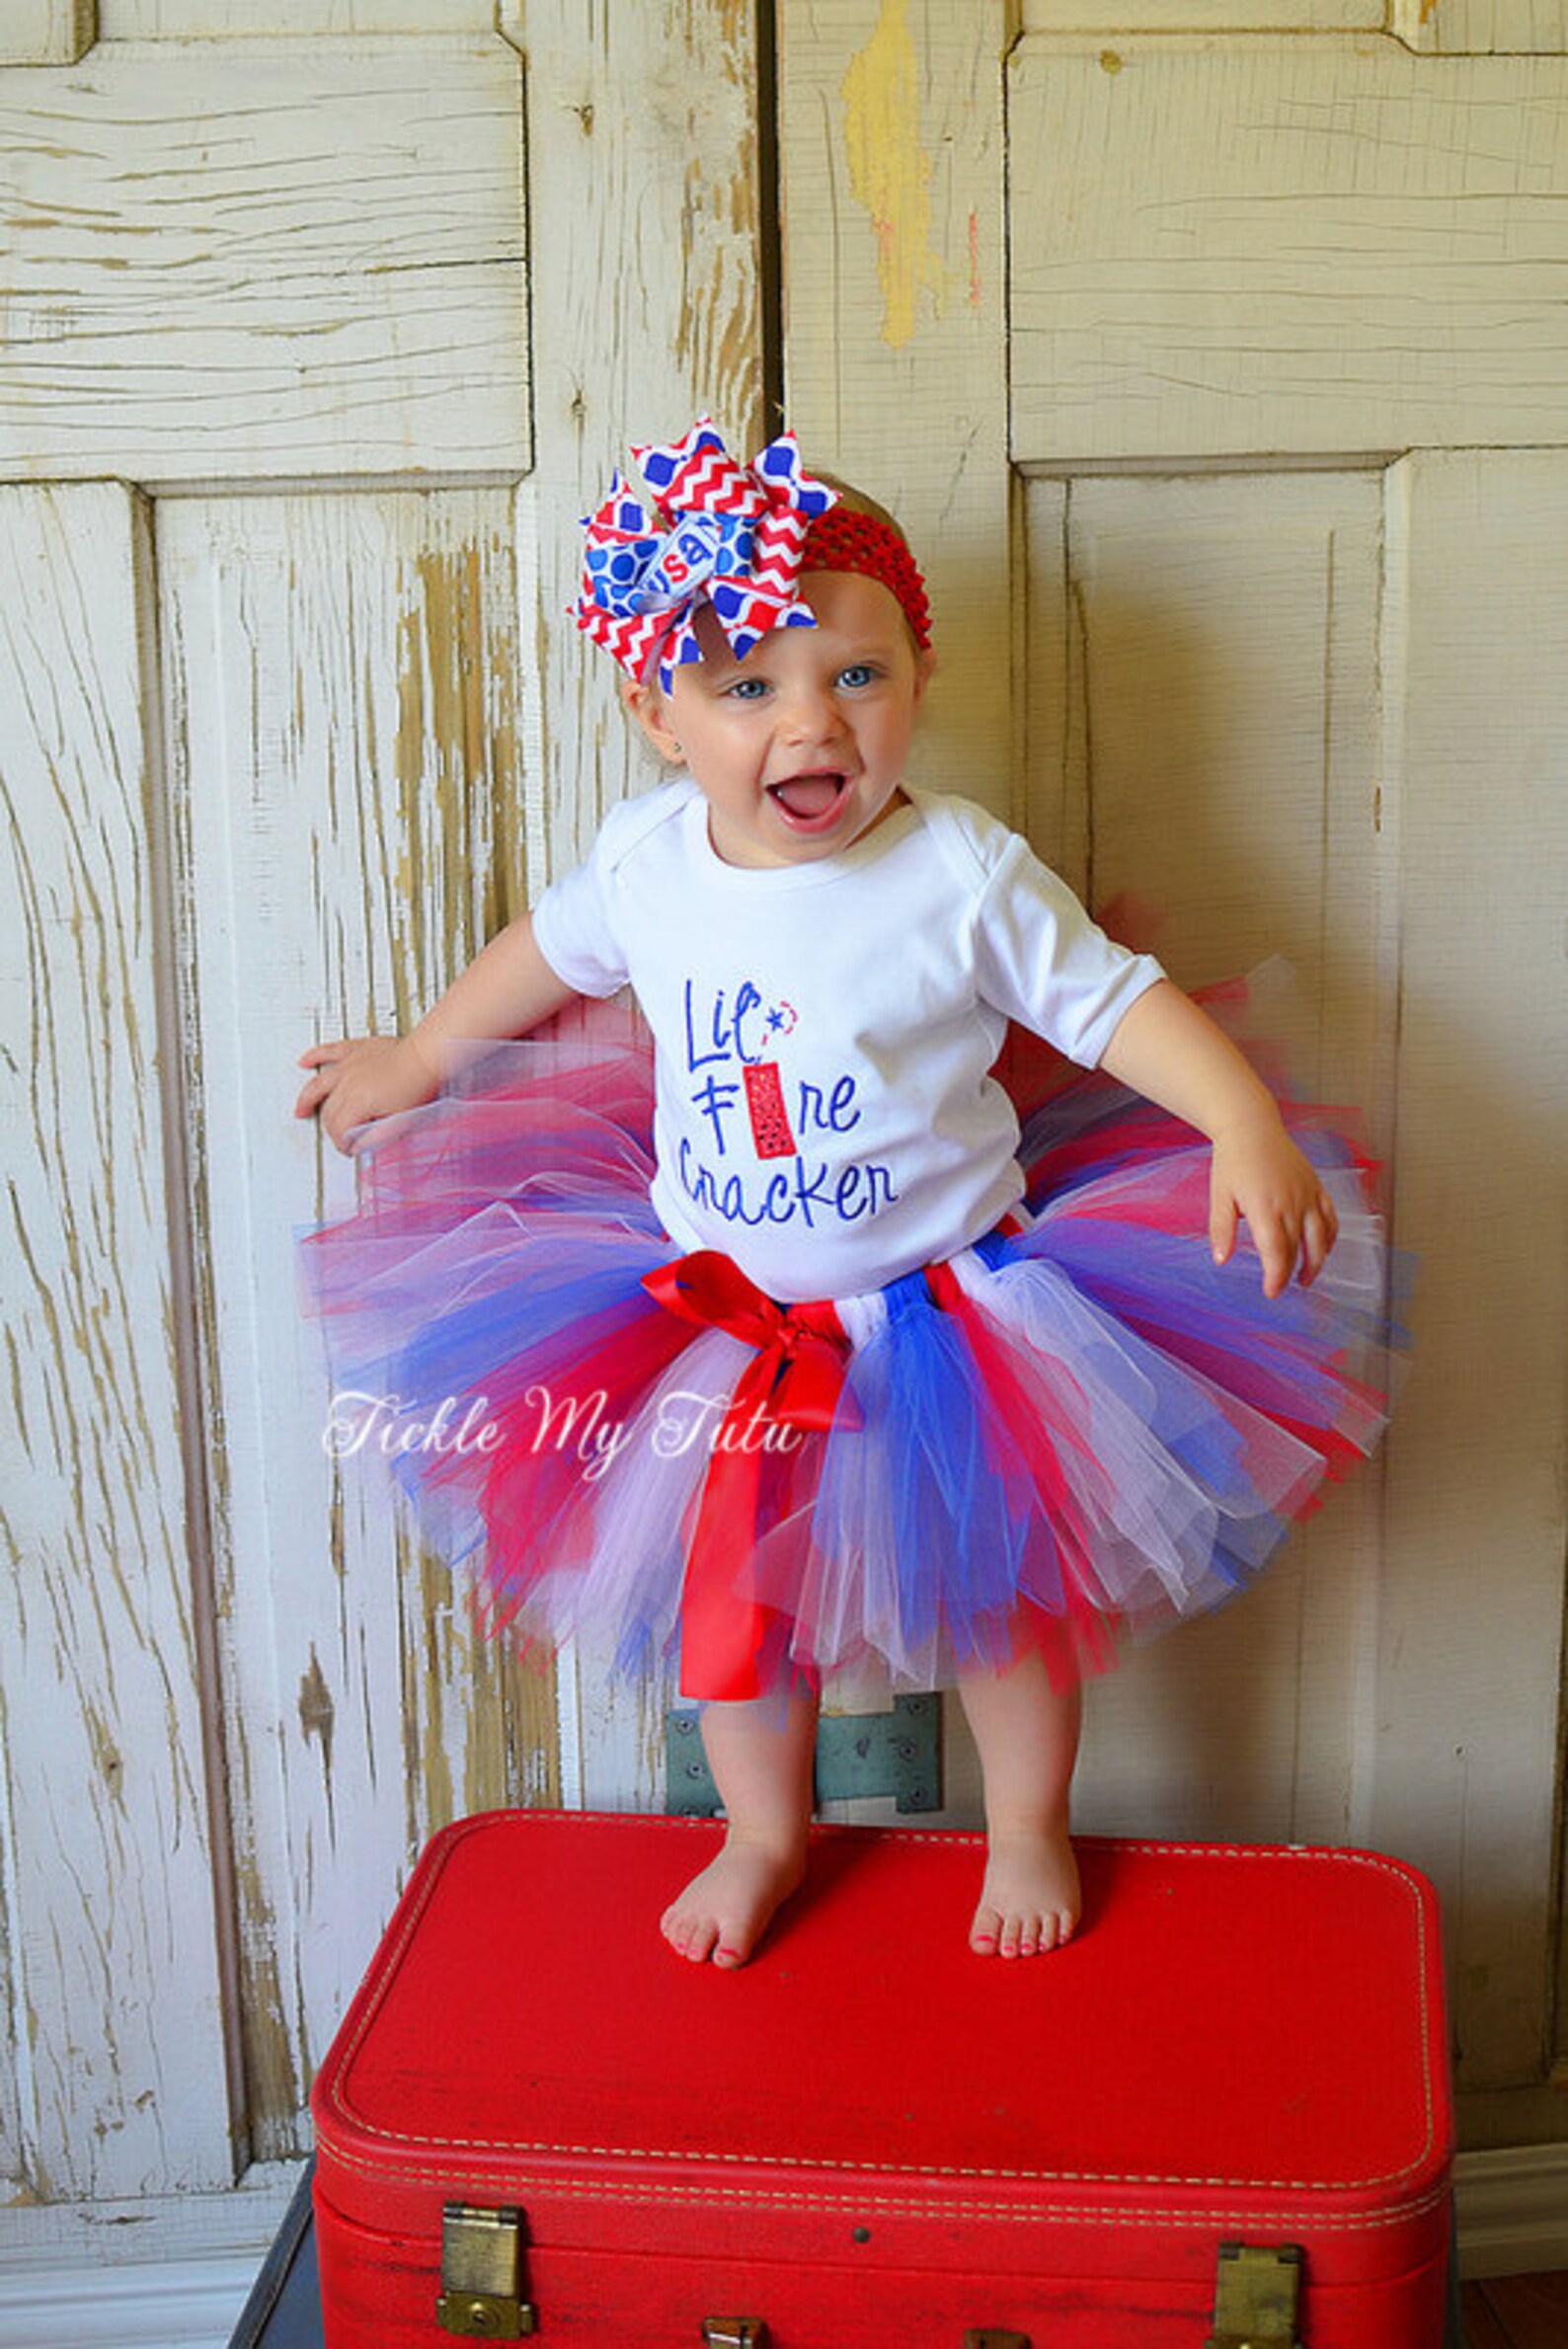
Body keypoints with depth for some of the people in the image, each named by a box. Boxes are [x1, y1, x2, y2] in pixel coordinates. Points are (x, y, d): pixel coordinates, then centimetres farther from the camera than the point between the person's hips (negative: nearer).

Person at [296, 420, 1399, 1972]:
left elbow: (1120, 1004, -14)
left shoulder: (964, 876, -19)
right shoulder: (646, 861, -8)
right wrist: (410, 1065, 25)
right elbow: (549, 952, 12)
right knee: (727, 1591, 14)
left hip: (946, 1305, -2)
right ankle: (765, 1834, 40)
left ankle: (1028, 1828, 40)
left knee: (998, 1582, 12)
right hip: (722, 1316, 3)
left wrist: (1249, 1130, -30)